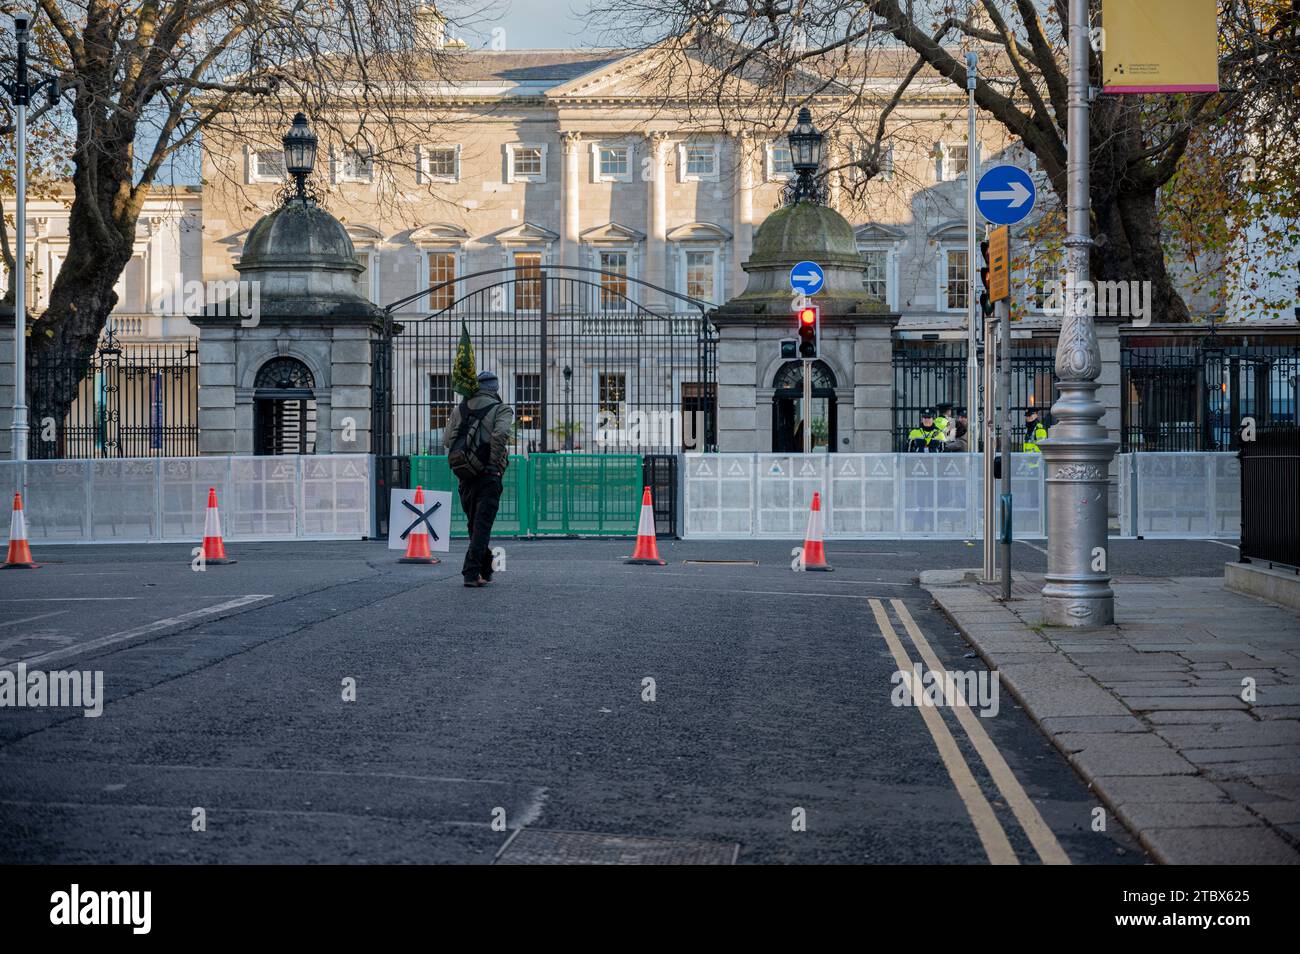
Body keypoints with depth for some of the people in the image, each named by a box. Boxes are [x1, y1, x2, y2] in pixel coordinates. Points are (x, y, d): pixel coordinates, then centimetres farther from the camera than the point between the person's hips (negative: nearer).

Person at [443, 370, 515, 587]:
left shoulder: (459, 410, 11)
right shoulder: (502, 410, -3)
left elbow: (447, 441, 3)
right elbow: (501, 434, -22)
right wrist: (495, 463, -13)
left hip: (464, 475, 5)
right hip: (488, 476, -5)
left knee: (475, 524, 16)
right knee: (482, 526, -4)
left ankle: (485, 571, 24)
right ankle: (472, 573, -11)